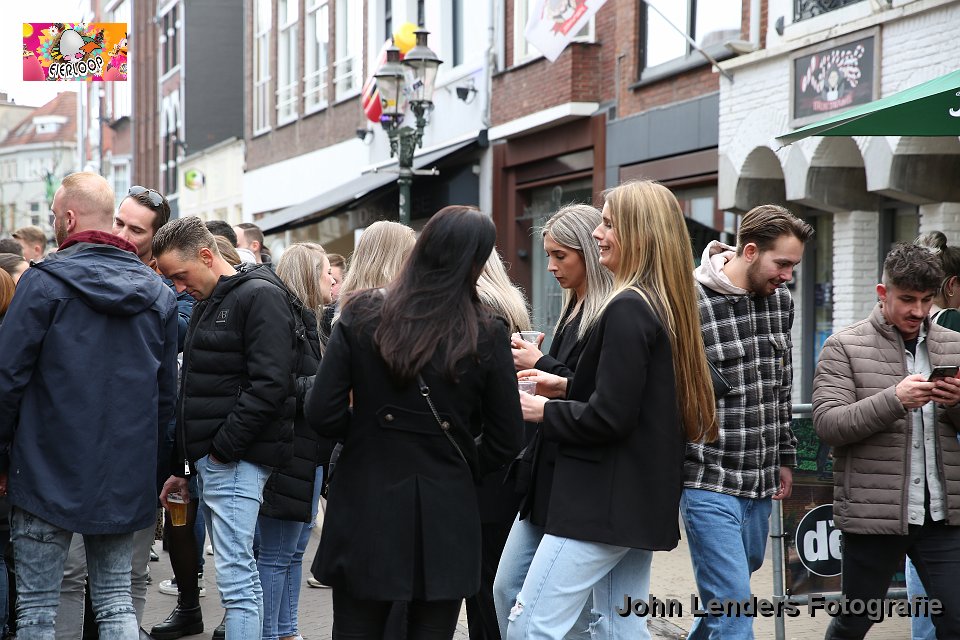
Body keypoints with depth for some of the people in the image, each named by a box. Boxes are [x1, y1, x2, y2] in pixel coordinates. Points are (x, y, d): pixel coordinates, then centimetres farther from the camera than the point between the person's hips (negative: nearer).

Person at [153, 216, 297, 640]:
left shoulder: (260, 296, -9)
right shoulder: (208, 305, 20)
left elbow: (269, 385, -18)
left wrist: (223, 448, -16)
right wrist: (183, 466, 21)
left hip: (235, 461, -9)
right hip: (207, 460, 9)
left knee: (236, 576, -11)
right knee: (235, 570, 11)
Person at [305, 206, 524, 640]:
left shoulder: (362, 316, -6)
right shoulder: (486, 335, -6)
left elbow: (322, 414, -7)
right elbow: (505, 440, -2)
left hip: (366, 509, 0)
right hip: (447, 516, 0)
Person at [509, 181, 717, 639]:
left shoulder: (627, 309, -17)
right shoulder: (666, 307, 12)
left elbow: (608, 418, -21)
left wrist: (544, 413, -6)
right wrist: (568, 387, 15)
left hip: (605, 499, -10)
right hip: (642, 498, 10)